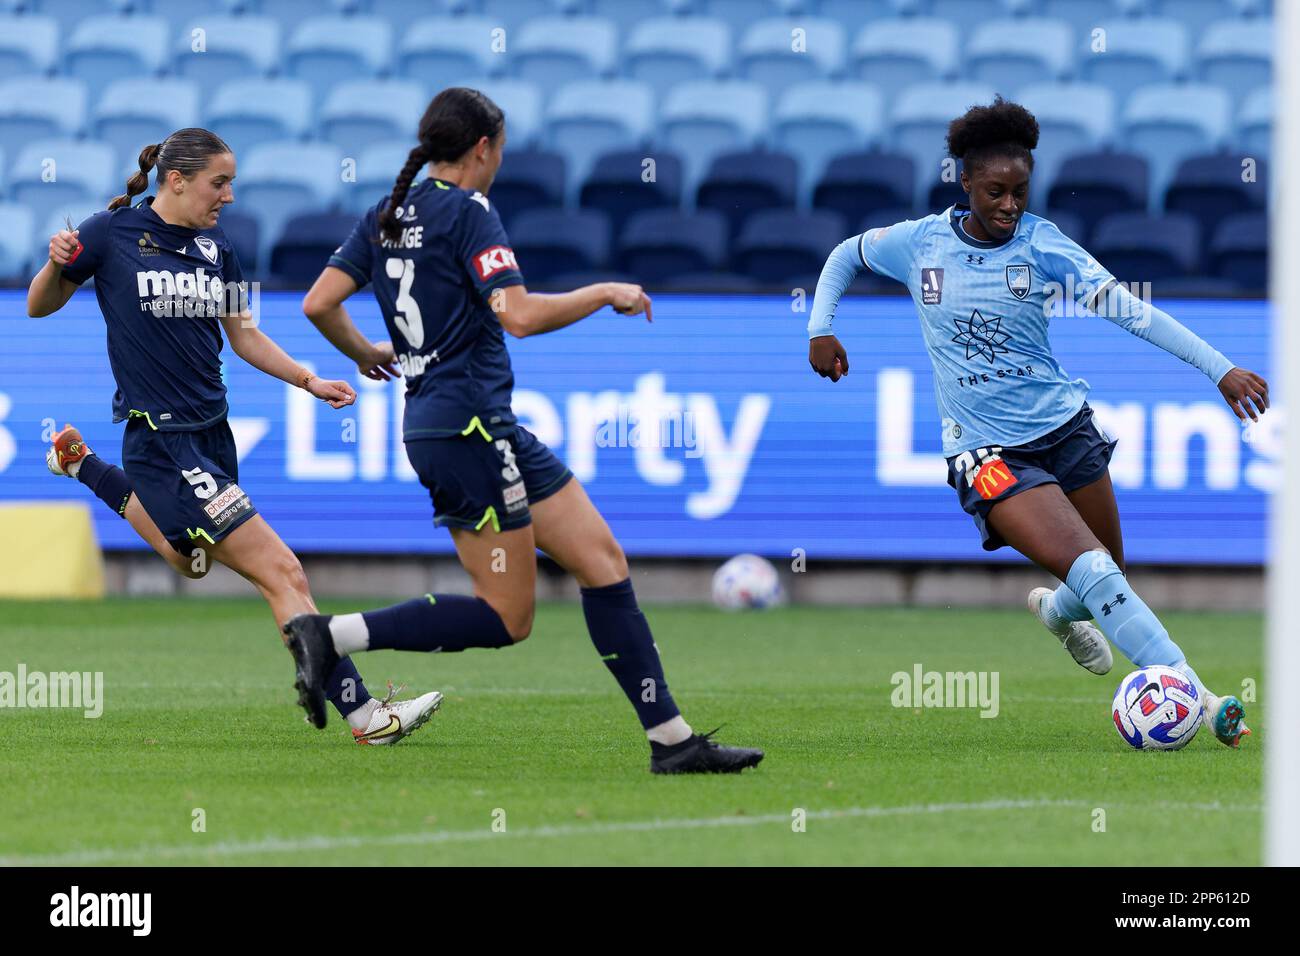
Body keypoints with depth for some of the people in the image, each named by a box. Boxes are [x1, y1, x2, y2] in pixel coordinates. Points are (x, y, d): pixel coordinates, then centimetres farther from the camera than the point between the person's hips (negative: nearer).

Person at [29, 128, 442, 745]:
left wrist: (308, 381, 5)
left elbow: (245, 336, 16)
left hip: (210, 432, 8)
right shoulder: (111, 234, -9)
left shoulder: (215, 249, 7)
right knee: (280, 571, -14)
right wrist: (57, 264, -20)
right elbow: (39, 307, 0)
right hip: (161, 437, -8)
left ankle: (80, 464, 49)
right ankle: (361, 713, -14)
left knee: (189, 559, 33)